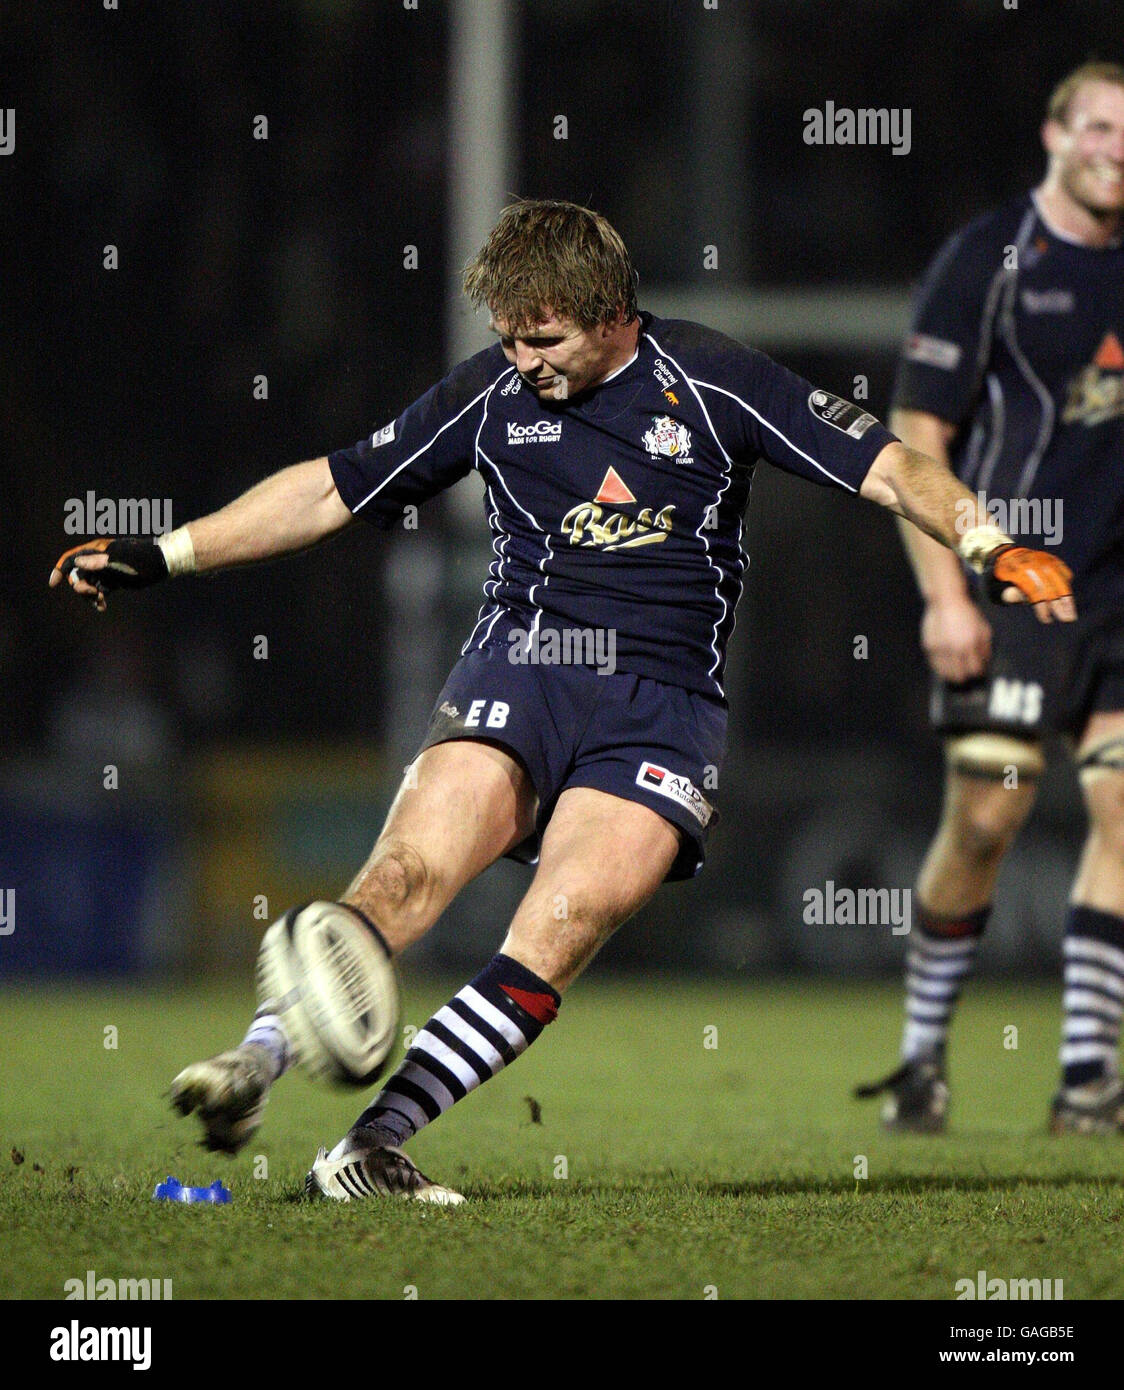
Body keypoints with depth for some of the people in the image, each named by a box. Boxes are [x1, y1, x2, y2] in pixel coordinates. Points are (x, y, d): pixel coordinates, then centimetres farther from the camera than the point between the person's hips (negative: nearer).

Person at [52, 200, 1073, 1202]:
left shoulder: (712, 382, 2)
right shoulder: (492, 395, 9)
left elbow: (885, 469, -1)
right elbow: (333, 491, 18)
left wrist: (994, 547, -18)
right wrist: (161, 556, 16)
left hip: (664, 698, -2)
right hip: (520, 668, 2)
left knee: (565, 924, -24)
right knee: (416, 865, -26)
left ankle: (373, 1145, -29)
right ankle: (255, 1064, -39)